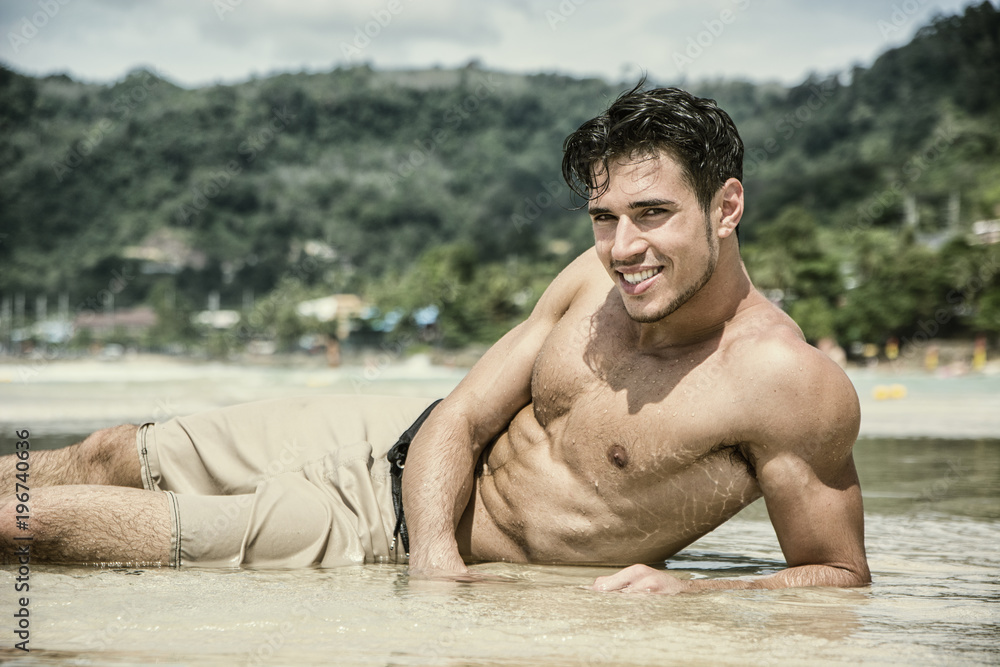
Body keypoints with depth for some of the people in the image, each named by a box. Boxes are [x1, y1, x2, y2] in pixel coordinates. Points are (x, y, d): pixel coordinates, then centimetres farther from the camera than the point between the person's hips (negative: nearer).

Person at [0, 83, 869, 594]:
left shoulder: (790, 383, -25)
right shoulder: (600, 277, -8)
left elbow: (841, 574, -15)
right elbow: (461, 418, -4)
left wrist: (694, 594, -33)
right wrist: (438, 549, -23)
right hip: (394, 440, 5)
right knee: (107, 458, 15)